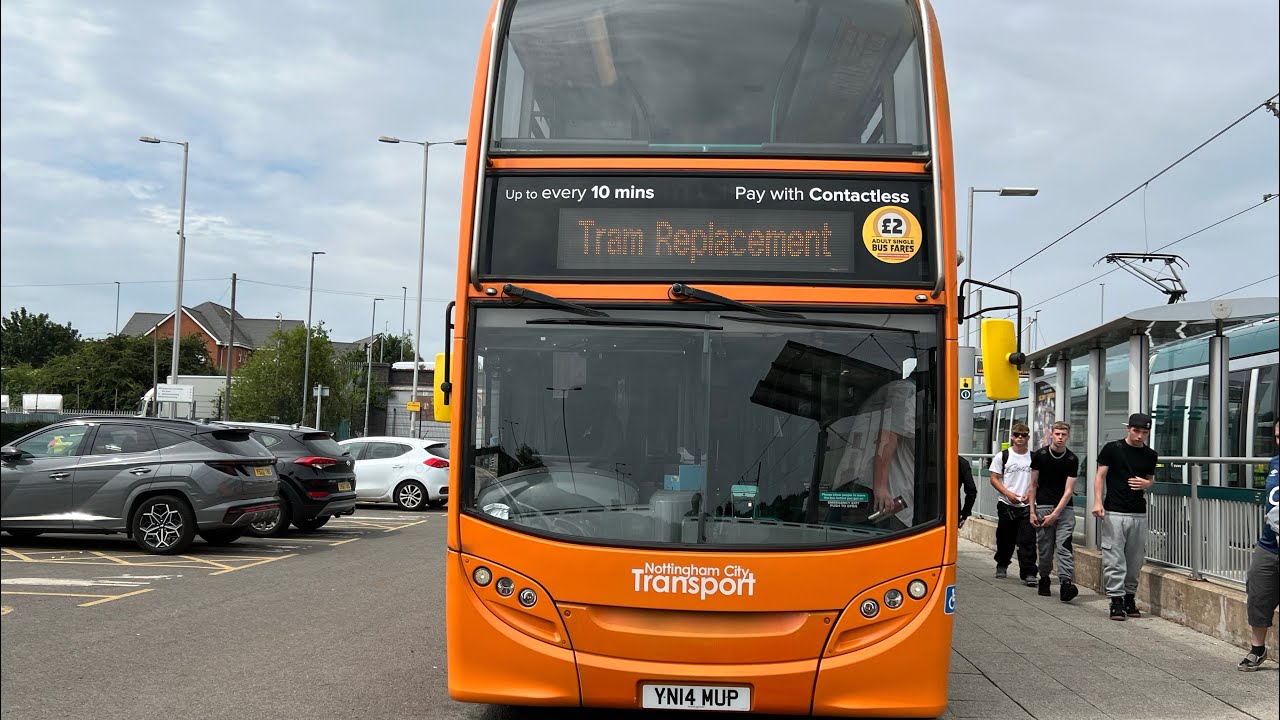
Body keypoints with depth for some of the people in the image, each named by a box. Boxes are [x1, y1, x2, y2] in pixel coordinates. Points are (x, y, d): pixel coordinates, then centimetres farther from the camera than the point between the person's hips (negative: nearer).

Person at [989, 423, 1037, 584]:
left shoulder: (1033, 457, 7)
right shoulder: (1003, 456, 2)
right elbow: (994, 479, 1)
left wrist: (1030, 494, -8)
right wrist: (1009, 494, -12)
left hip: (1027, 505, 0)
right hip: (1006, 504, 0)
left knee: (1027, 540, -8)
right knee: (1005, 538, 10)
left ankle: (1028, 573, -8)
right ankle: (1002, 565, 32)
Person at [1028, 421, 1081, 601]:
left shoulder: (1072, 460, -3)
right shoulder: (1040, 455, 0)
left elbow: (1069, 490, -6)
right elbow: (1033, 485, 5)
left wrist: (1055, 515, -12)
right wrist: (1032, 511, 0)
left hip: (1064, 508, -1)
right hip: (1043, 506, 1)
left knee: (1064, 546, -14)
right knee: (1045, 549, 4)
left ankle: (1066, 584, -21)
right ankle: (1044, 579, 24)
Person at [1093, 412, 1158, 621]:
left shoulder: (1150, 455, 9)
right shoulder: (1112, 449, -3)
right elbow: (1100, 476, -3)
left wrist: (1146, 483, -3)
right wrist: (1098, 502, -15)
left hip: (1139, 514, 4)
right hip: (1114, 512, -4)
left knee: (1135, 559, 8)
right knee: (1114, 557, -6)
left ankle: (1130, 597, 19)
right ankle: (1116, 600, -3)